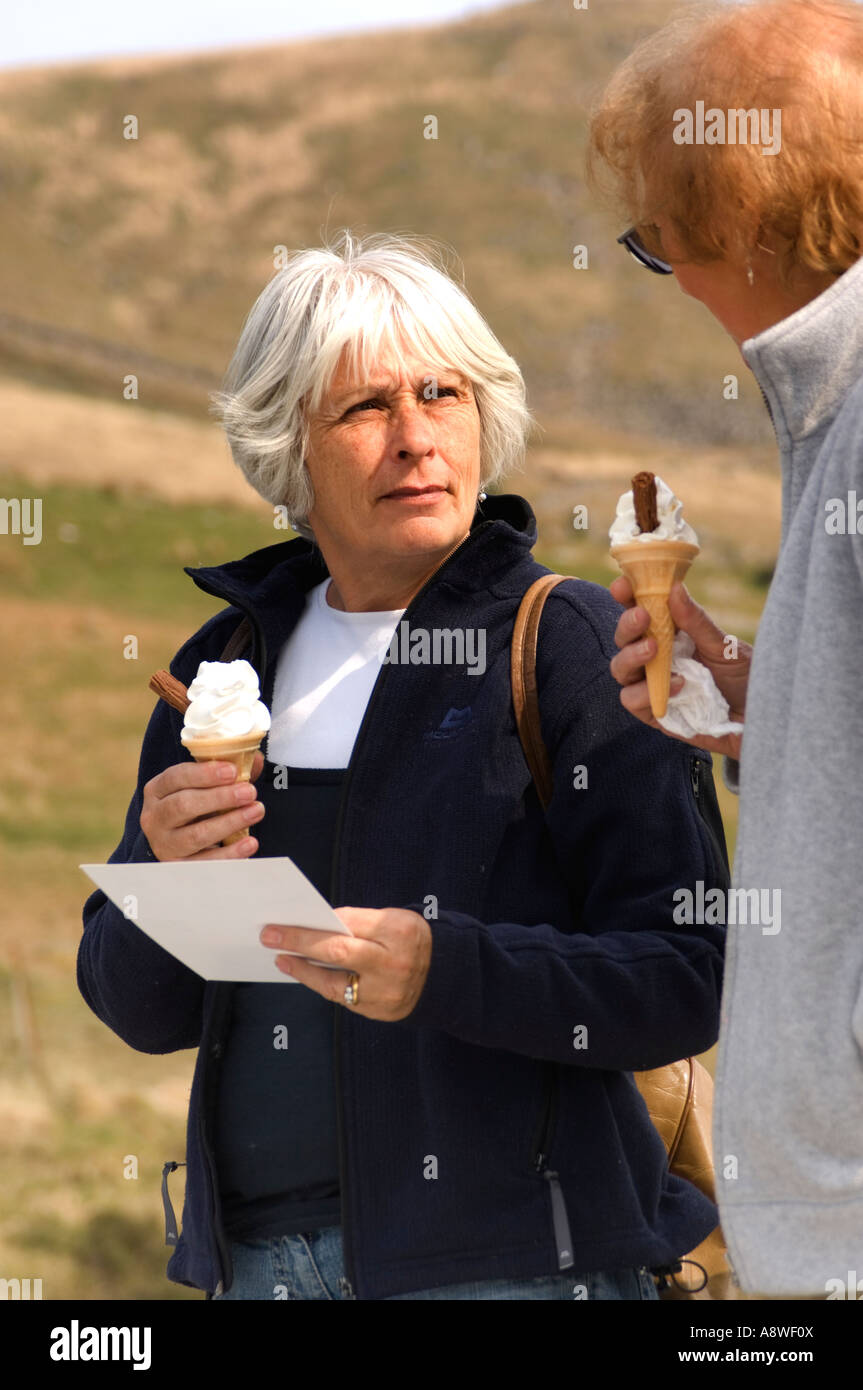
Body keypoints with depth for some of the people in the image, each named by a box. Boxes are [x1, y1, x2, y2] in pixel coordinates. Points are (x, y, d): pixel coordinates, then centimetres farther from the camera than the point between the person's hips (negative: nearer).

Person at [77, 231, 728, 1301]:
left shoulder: (577, 643, -4)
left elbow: (686, 983, -12)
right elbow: (142, 1011, 12)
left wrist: (446, 971, -25)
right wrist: (167, 880, -9)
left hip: (509, 1255, -4)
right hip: (259, 1253, 4)